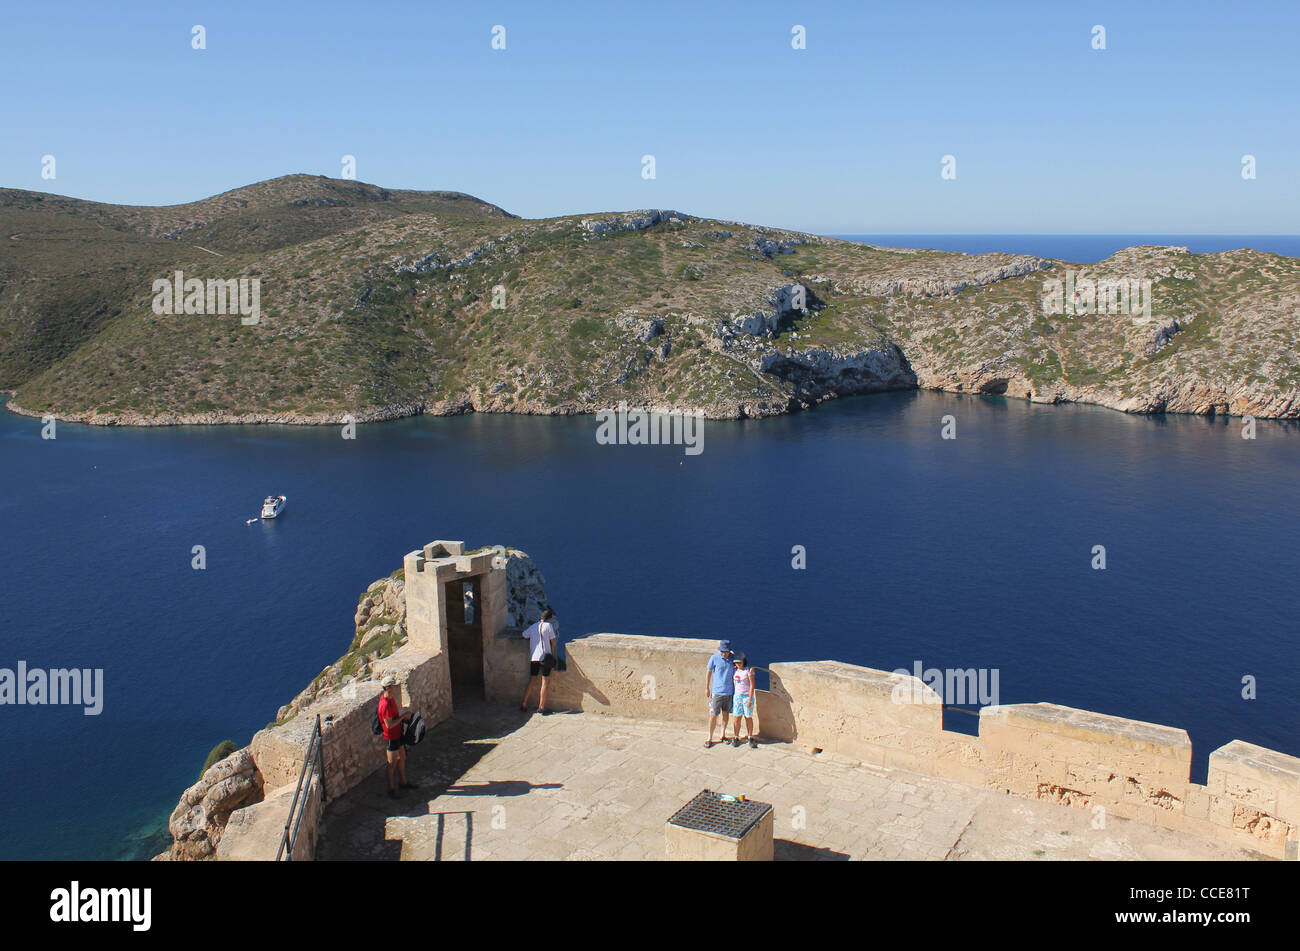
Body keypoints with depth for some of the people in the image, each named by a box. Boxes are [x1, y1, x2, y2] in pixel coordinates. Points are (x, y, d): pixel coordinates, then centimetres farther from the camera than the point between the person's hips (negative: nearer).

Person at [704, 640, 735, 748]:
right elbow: (708, 672, 2)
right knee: (713, 715, -1)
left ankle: (723, 735, 29)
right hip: (717, 691, -3)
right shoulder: (714, 658, -9)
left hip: (729, 691, 3)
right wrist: (707, 688, 5)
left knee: (725, 714, 14)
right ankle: (710, 738, 10)